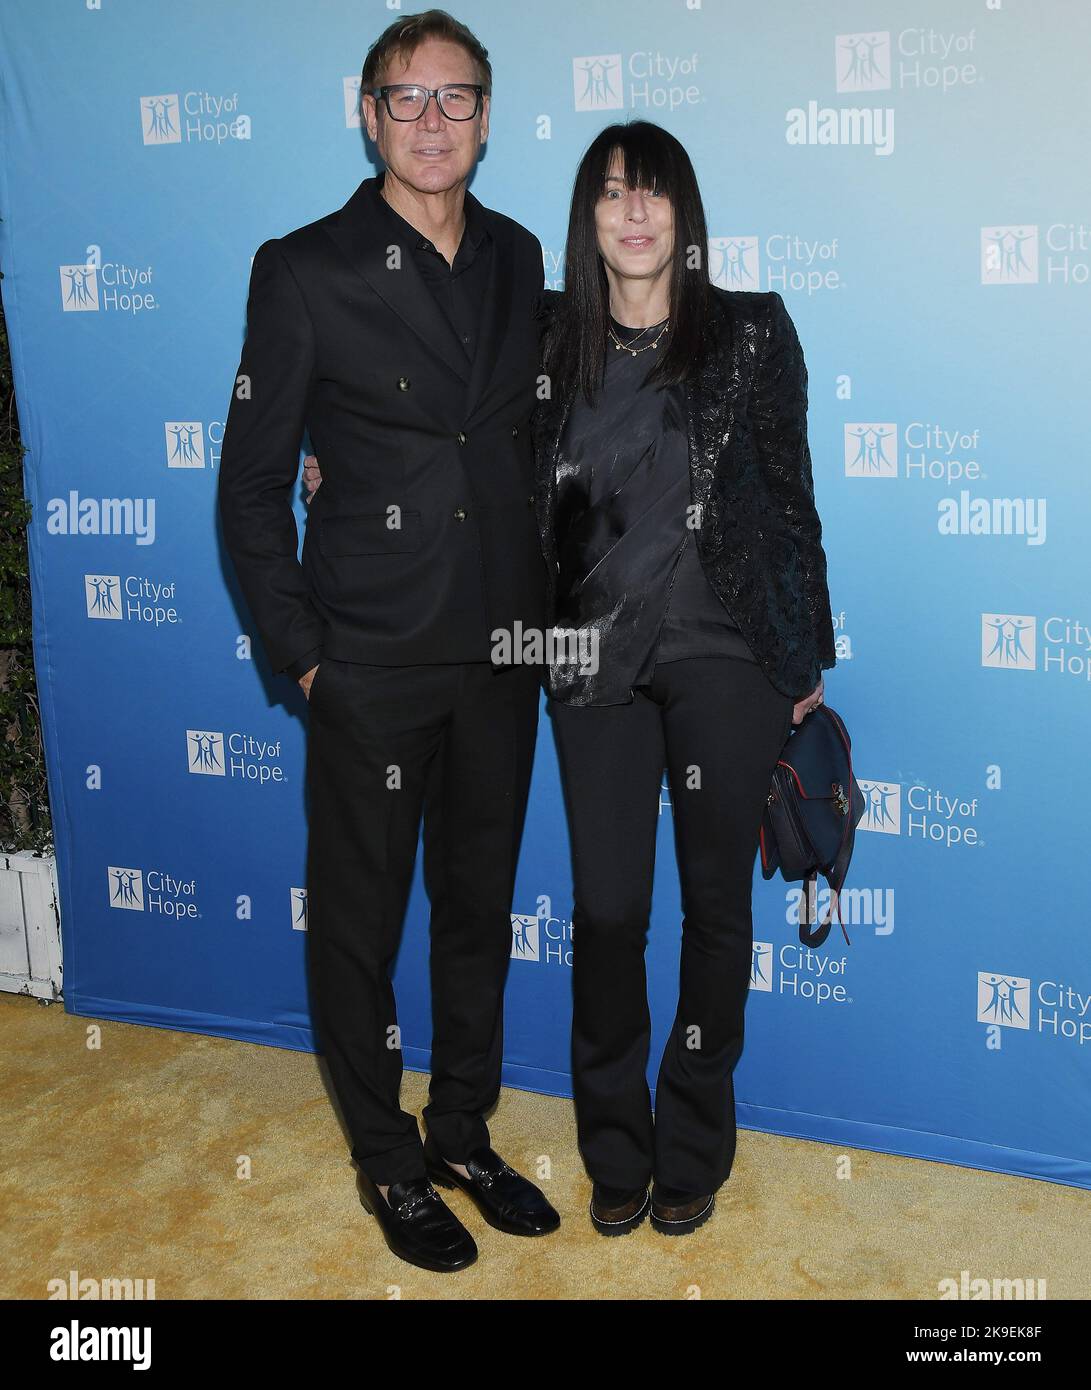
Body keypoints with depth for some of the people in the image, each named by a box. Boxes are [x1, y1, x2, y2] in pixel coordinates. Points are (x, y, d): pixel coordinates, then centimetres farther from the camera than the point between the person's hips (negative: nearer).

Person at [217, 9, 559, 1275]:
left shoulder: (519, 260, 7)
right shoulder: (305, 270, -7)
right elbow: (251, 485, -4)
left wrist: (545, 610, 9)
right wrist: (301, 651, -7)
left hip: (502, 652, 5)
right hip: (371, 665, -4)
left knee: (480, 906, 16)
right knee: (359, 921, 8)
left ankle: (465, 1133, 36)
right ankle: (389, 1163, 29)